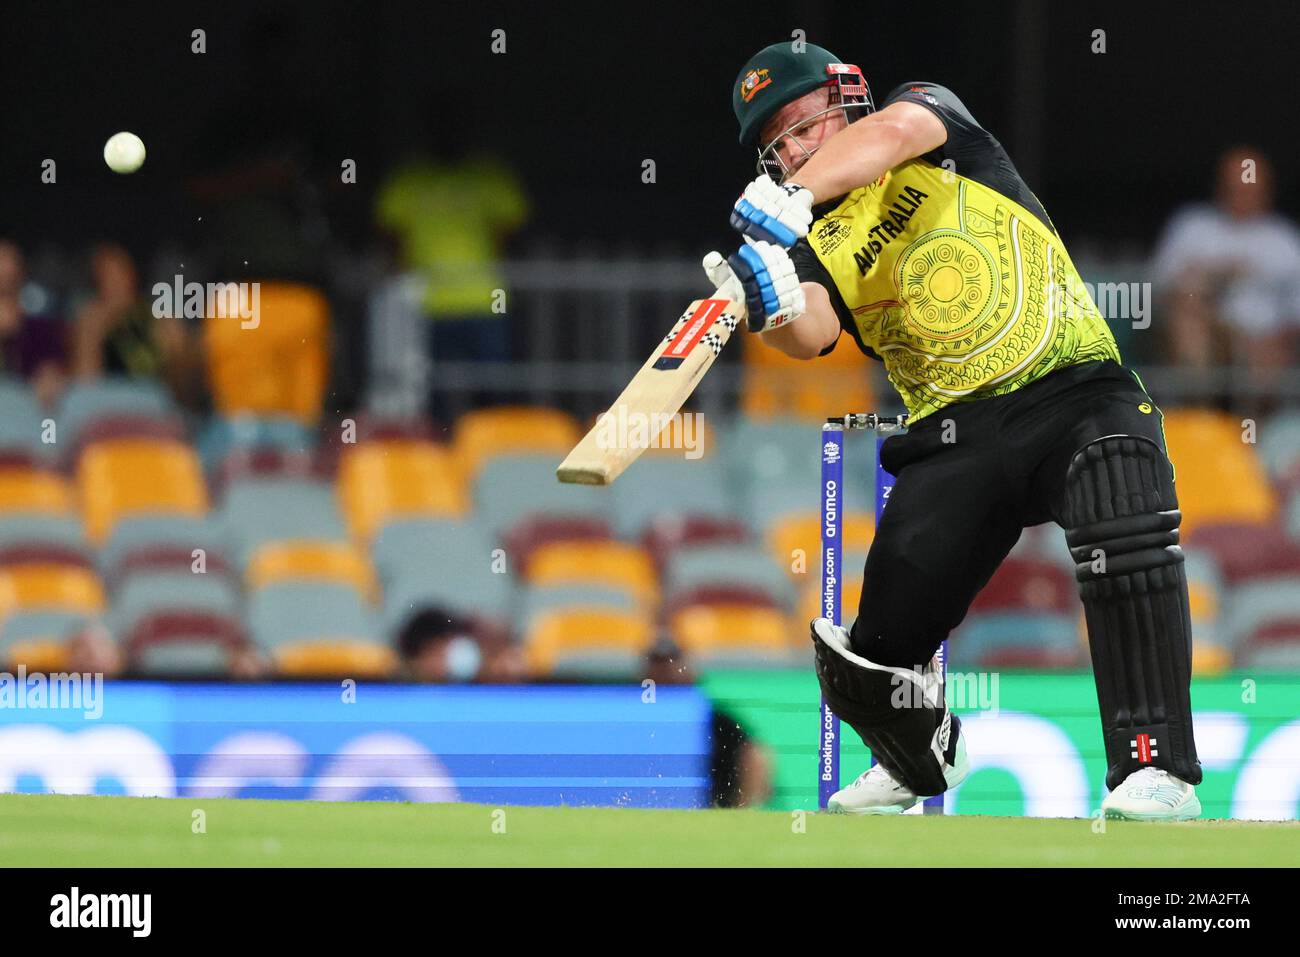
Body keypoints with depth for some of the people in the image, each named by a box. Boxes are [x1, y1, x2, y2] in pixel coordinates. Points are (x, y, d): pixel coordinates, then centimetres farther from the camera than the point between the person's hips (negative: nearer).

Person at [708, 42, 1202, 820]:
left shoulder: (934, 118, 5)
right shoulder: (817, 245, 9)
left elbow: (892, 131, -21)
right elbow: (812, 333, -13)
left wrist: (794, 195, -37)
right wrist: (772, 305, -37)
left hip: (1077, 395, -3)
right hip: (956, 432, 3)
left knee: (1126, 543, -34)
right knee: (870, 664, -3)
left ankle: (1156, 769, -31)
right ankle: (924, 763, 31)